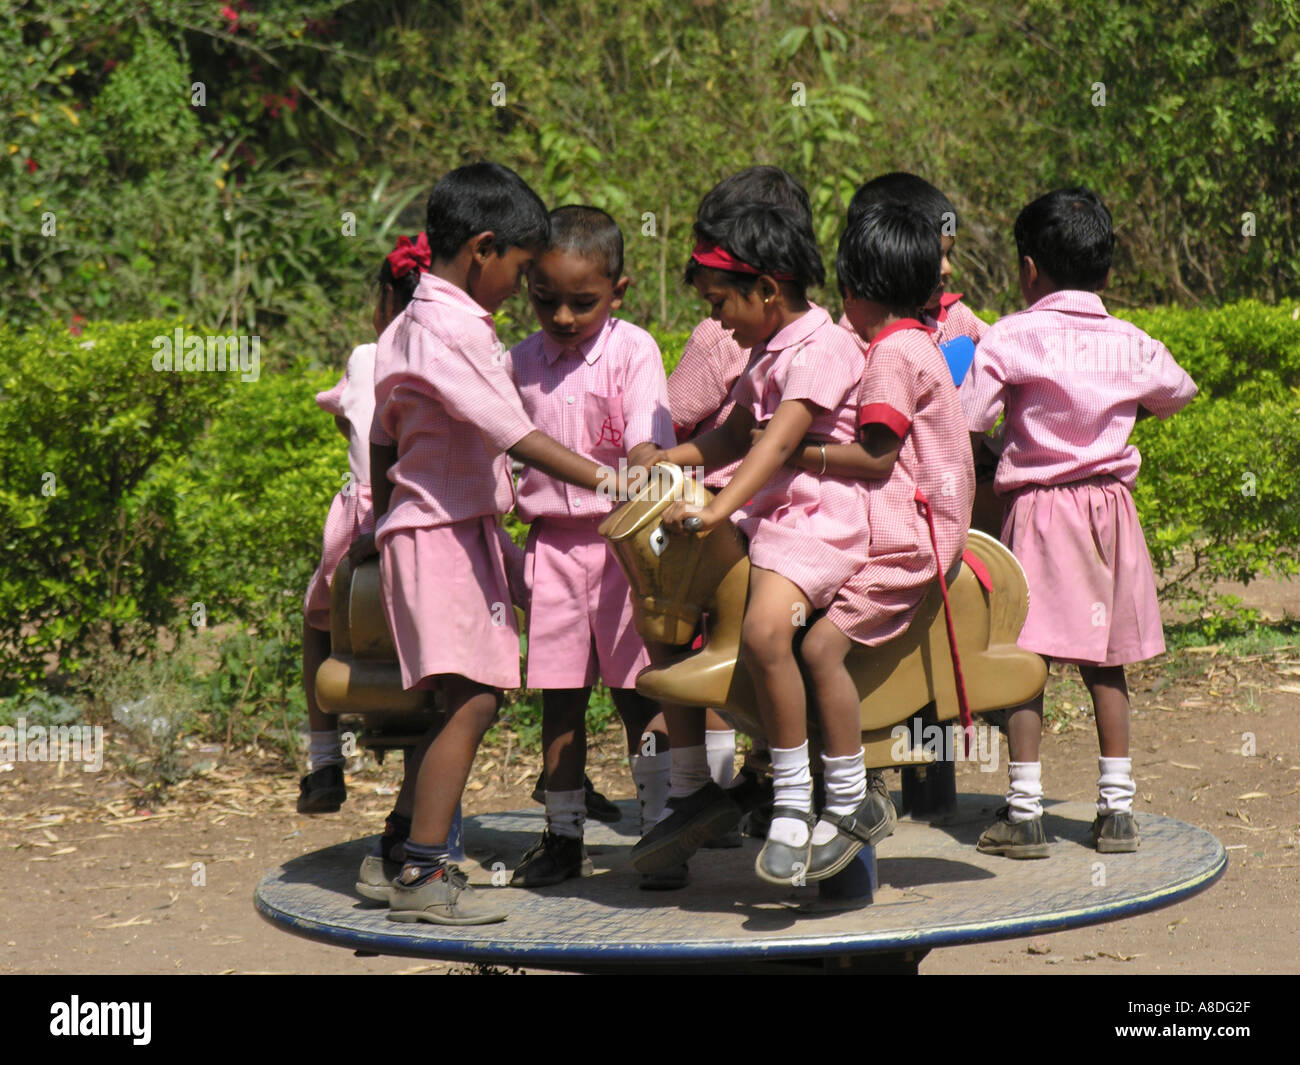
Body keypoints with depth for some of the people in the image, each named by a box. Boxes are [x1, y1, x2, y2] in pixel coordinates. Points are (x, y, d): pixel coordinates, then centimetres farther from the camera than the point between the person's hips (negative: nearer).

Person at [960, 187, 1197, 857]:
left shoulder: (1009, 338, -7)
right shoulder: (1131, 344, 5)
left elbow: (964, 423, -12)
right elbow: (1177, 393, 24)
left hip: (1037, 507, -4)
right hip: (1110, 504, 4)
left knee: (1024, 655, 0)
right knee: (1104, 661, 10)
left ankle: (1024, 812, -2)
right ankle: (1116, 809, 13)